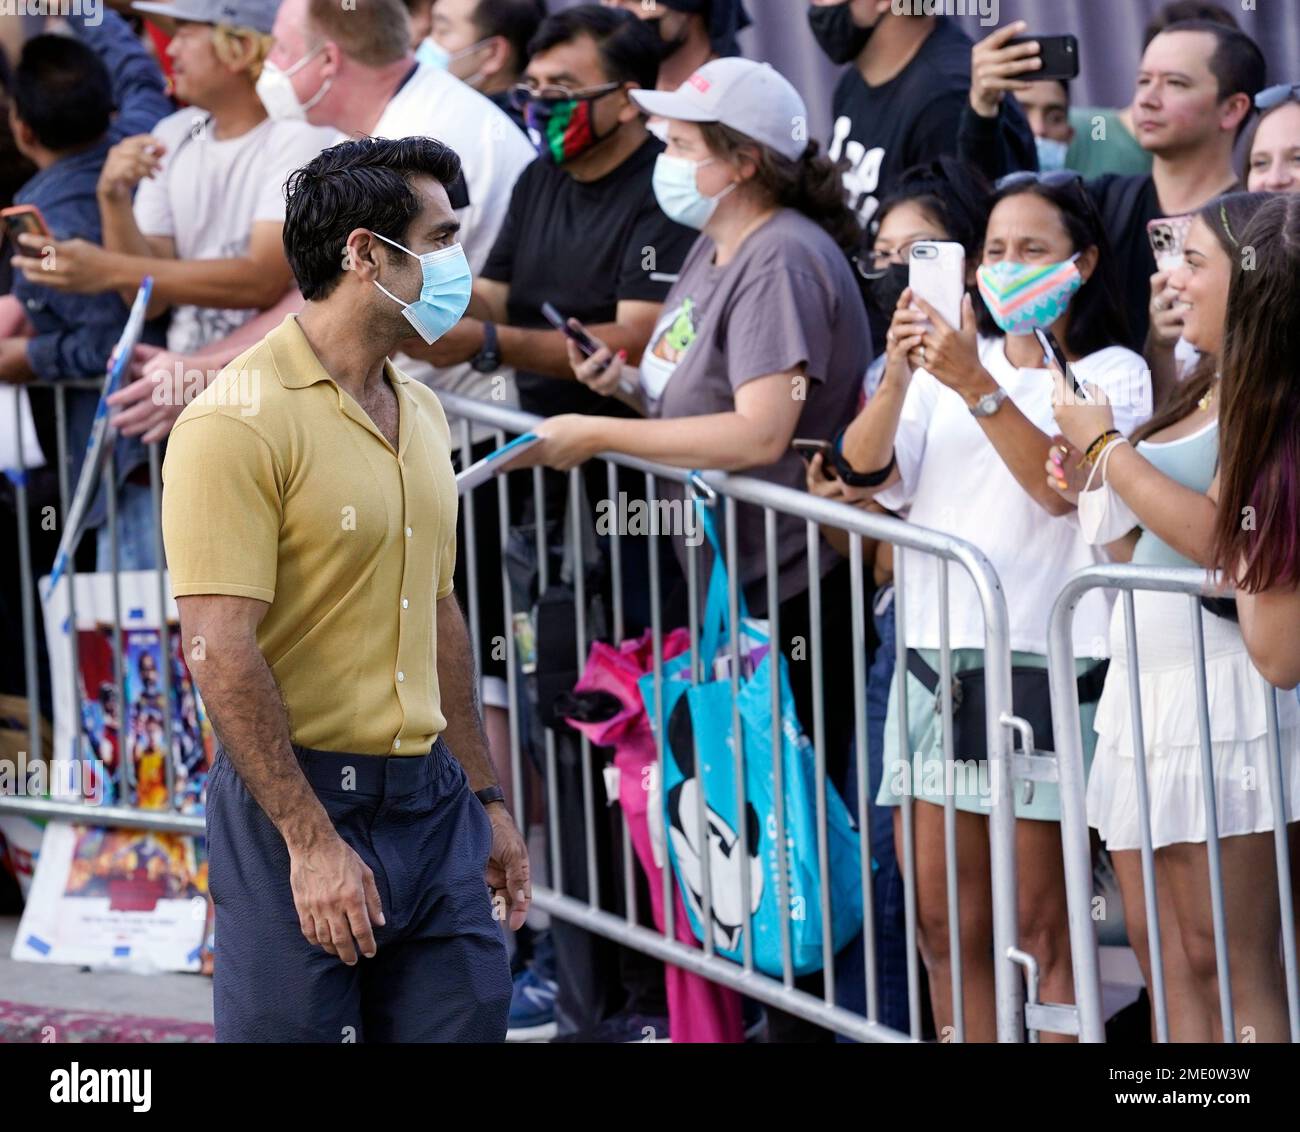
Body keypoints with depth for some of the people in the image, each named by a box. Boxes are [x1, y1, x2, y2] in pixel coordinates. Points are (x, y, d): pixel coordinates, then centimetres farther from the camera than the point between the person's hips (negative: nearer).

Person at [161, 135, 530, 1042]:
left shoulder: (420, 413, 14)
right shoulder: (241, 419, -13)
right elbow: (222, 651, -19)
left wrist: (485, 797, 19)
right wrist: (311, 839, -21)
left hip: (432, 801, 8)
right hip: (295, 799, -8)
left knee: (468, 1018, 6)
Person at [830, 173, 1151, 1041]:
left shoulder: (1112, 374, 3)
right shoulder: (951, 358, 14)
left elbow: (1062, 485, -15)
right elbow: (866, 476, 1)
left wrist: (978, 387, -26)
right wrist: (897, 375, -15)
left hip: (1045, 665, -4)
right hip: (936, 652, 4)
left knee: (1042, 924, -2)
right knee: (941, 920, 6)